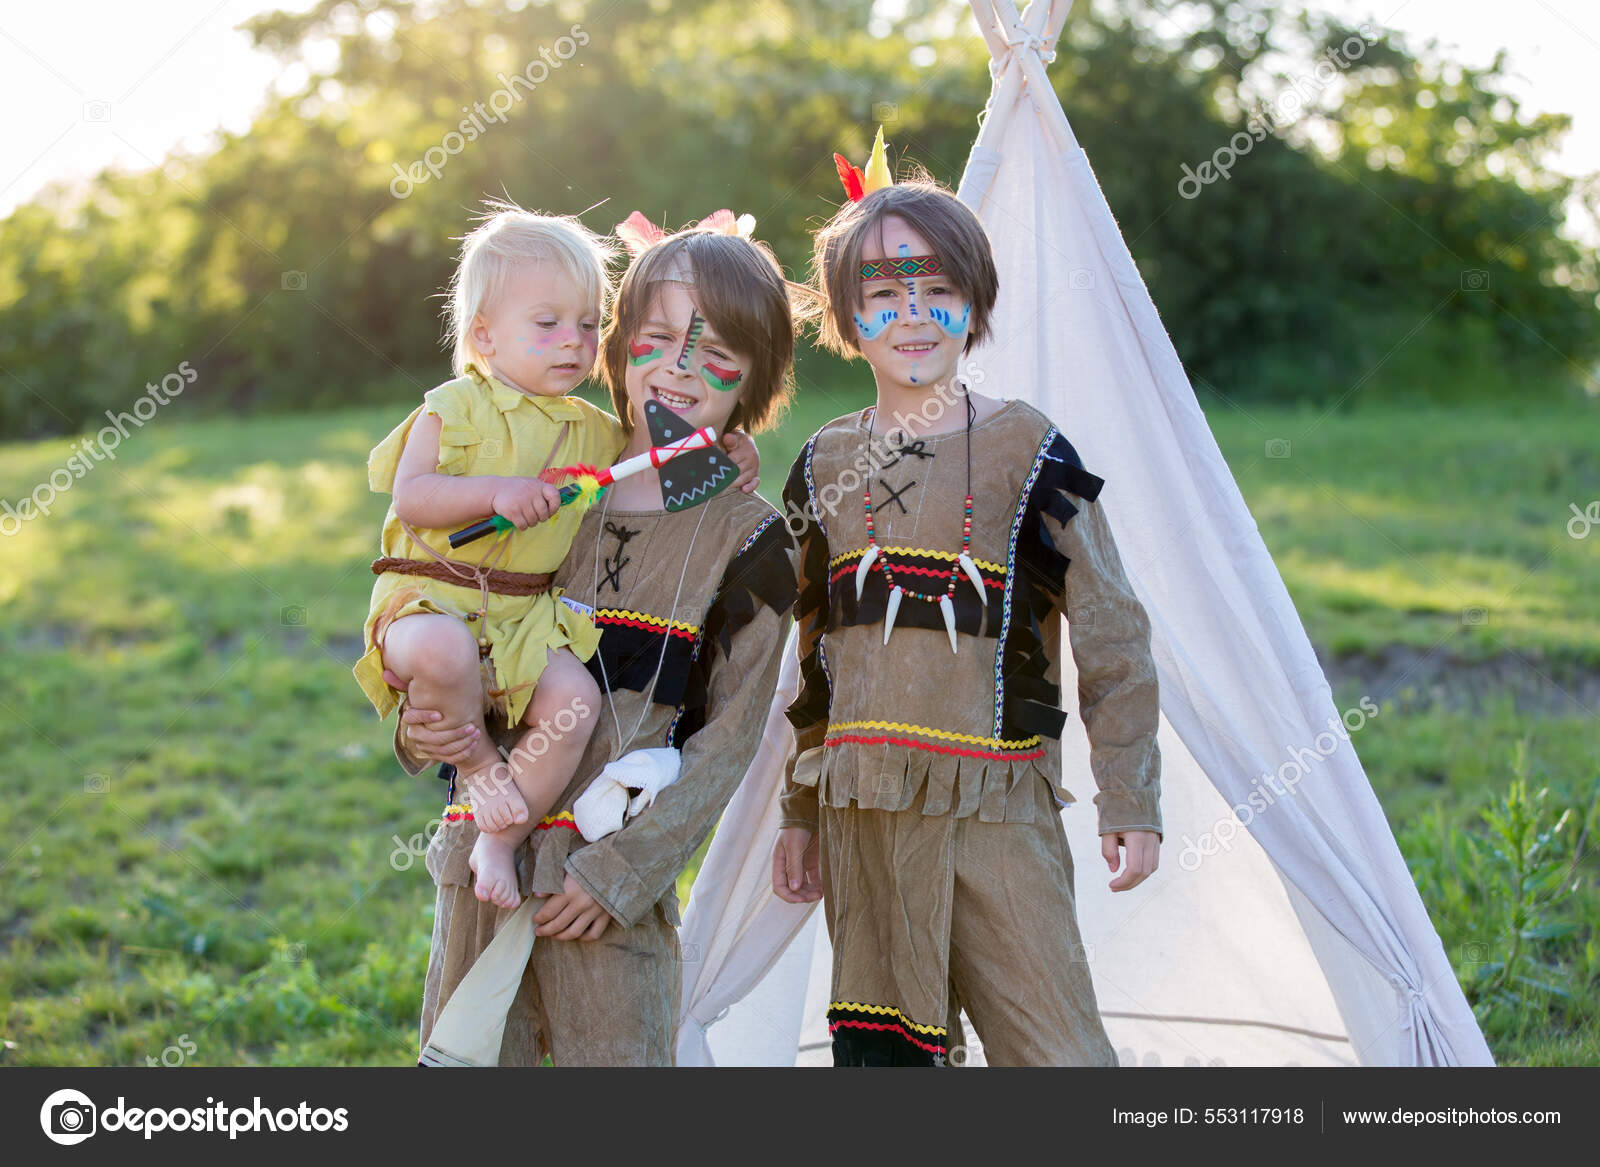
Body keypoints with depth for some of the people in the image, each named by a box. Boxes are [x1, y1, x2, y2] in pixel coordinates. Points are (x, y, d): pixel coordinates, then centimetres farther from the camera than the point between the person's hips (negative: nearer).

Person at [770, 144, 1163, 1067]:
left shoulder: (1024, 448, -2)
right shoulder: (825, 465, 10)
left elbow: (1111, 635, 0)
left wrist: (1130, 800, -2)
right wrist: (800, 813, 18)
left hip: (997, 807, -4)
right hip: (864, 810, 4)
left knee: (1052, 1044, -7)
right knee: (880, 1047, 11)